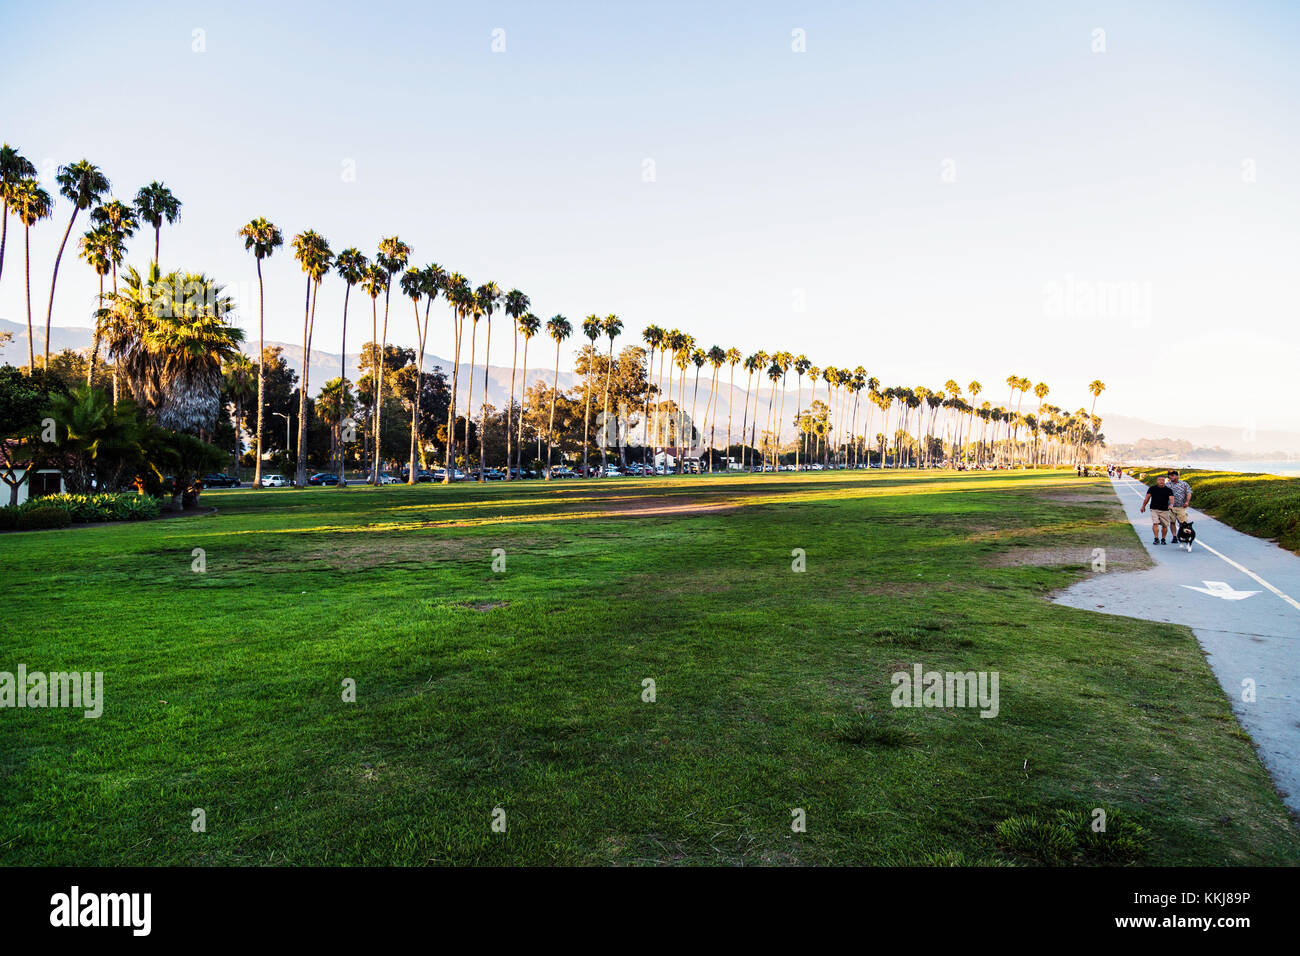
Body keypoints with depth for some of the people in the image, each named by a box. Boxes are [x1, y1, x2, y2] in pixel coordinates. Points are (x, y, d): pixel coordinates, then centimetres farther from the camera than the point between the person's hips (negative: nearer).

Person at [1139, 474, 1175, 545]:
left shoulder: (1168, 490, 1)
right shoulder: (1152, 488, 5)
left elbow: (1171, 498, -12)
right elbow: (1147, 497, 13)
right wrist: (1143, 506, 17)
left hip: (1164, 510, 1)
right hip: (1154, 509, -1)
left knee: (1165, 525, 6)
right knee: (1155, 523, -16)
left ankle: (1163, 539, 23)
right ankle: (1156, 539, -11)